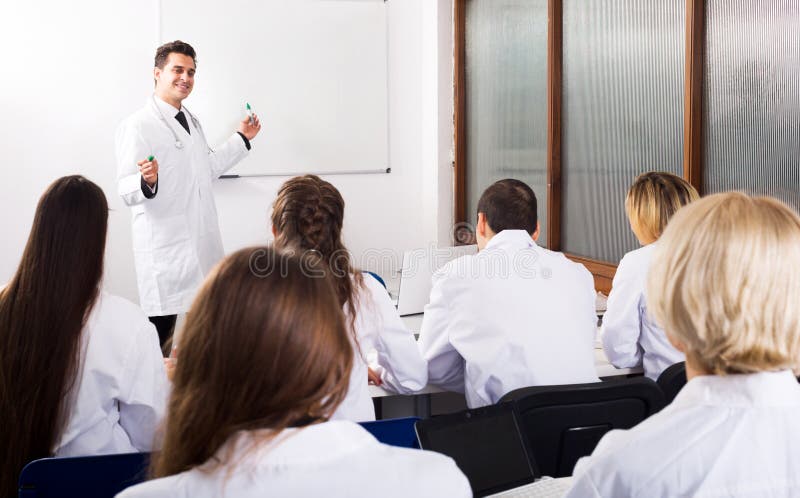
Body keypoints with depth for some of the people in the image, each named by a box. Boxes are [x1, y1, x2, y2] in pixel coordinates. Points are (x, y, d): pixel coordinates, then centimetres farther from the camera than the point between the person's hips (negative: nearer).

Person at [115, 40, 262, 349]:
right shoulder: (137, 126, -11)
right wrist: (147, 181, -37)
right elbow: (126, 191, -16)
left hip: (203, 245, 8)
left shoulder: (191, 122, 18)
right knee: (162, 332, -5)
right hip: (164, 250, -8)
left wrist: (241, 138, 28)